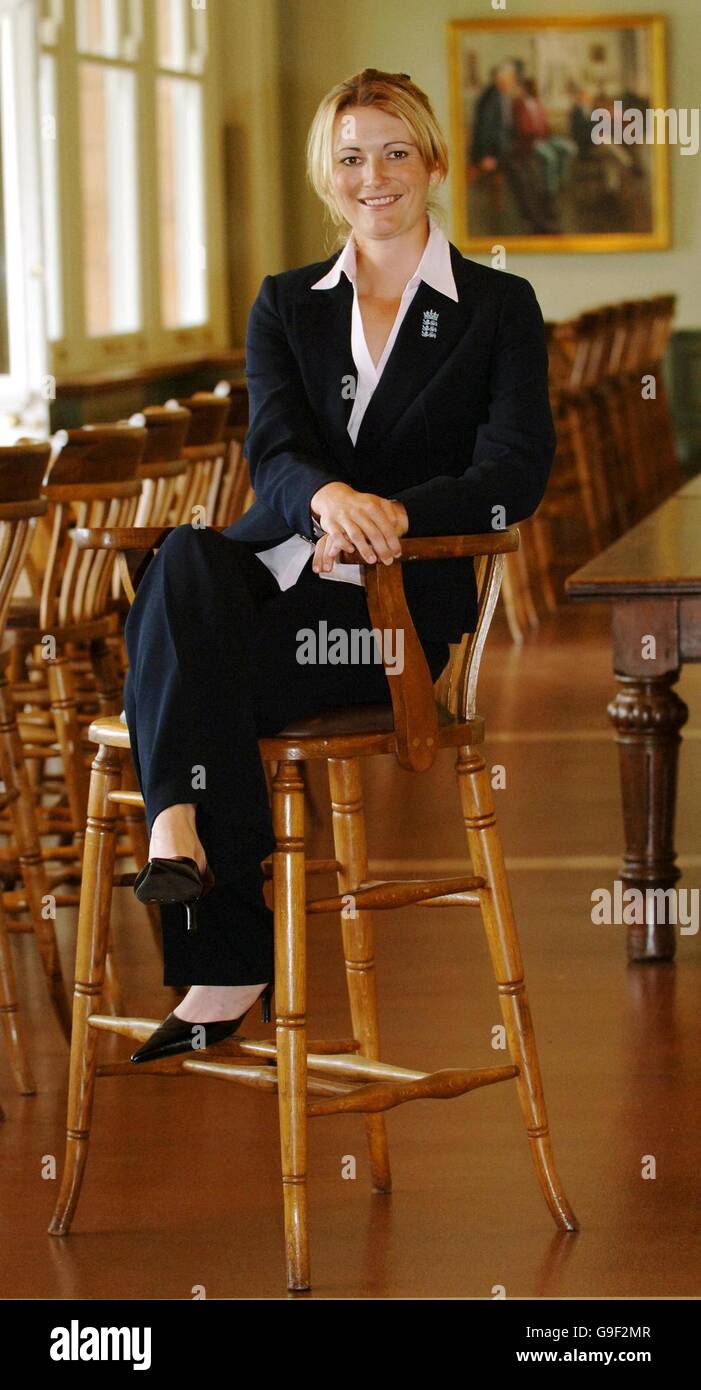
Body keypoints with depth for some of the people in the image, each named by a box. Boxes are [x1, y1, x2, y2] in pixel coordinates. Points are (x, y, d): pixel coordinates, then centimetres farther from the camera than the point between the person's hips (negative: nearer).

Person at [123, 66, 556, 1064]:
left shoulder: (500, 309, 10)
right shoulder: (287, 306, 18)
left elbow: (514, 476, -3)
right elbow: (273, 448, 0)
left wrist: (394, 513, -22)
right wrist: (329, 495, -25)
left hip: (397, 604, -3)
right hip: (278, 563, 3)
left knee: (187, 674, -33)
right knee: (187, 561, -36)